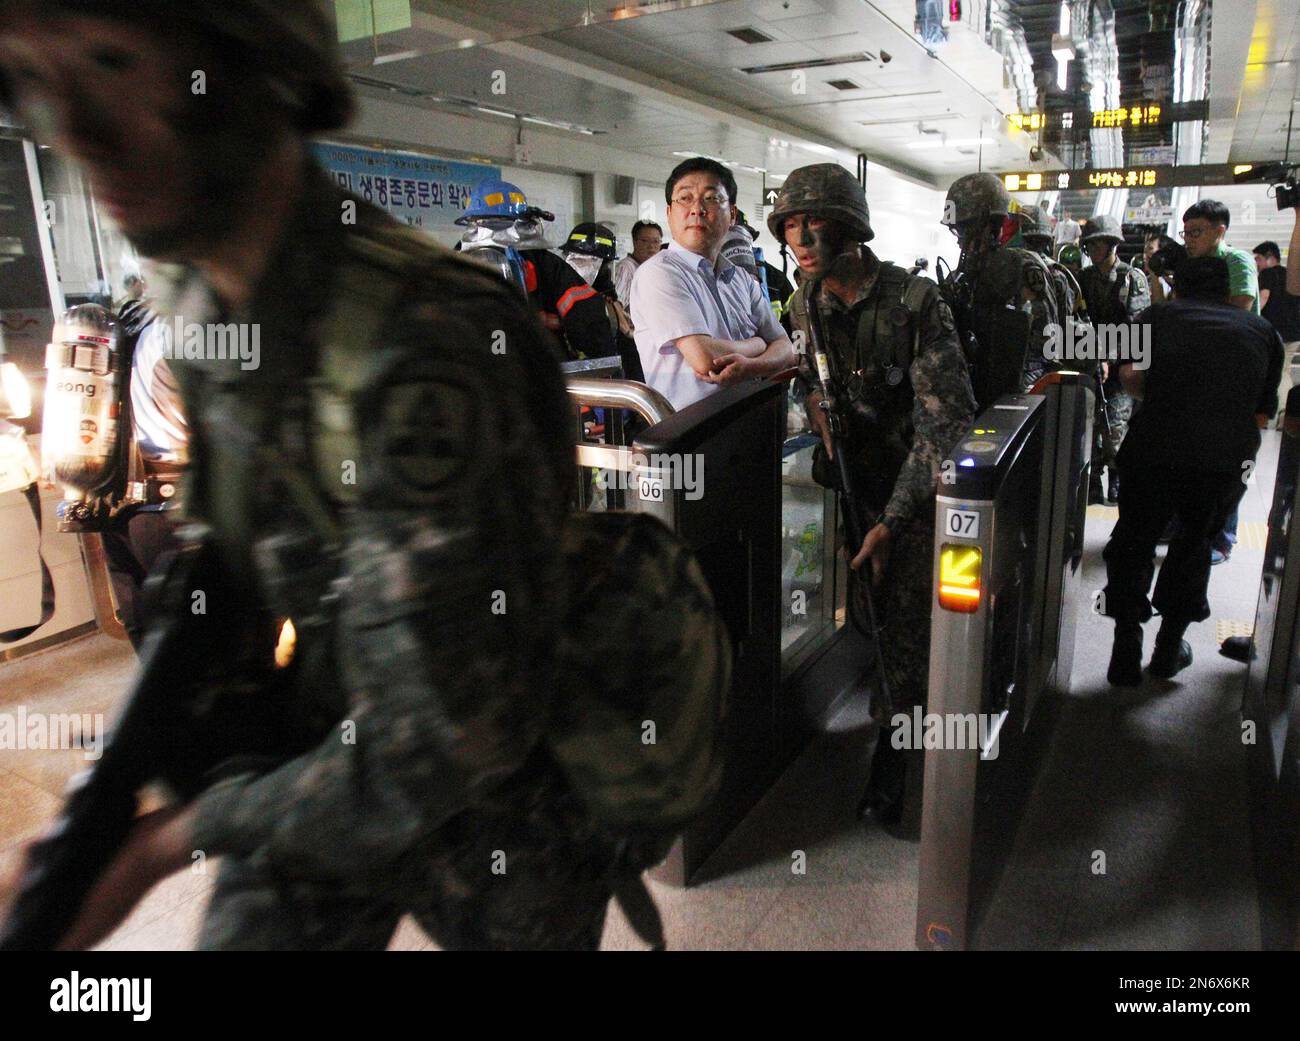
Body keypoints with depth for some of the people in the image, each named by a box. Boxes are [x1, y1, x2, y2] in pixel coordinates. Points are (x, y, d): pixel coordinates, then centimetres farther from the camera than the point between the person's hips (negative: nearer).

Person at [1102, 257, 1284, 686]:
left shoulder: (1159, 315, 15)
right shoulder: (1262, 330, 19)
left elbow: (1129, 374, 0)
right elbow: (1263, 412, 16)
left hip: (1154, 449, -1)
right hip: (1229, 461, 2)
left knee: (1133, 543, 17)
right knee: (1193, 544, 24)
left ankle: (1126, 656, 17)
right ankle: (1169, 649, 33)